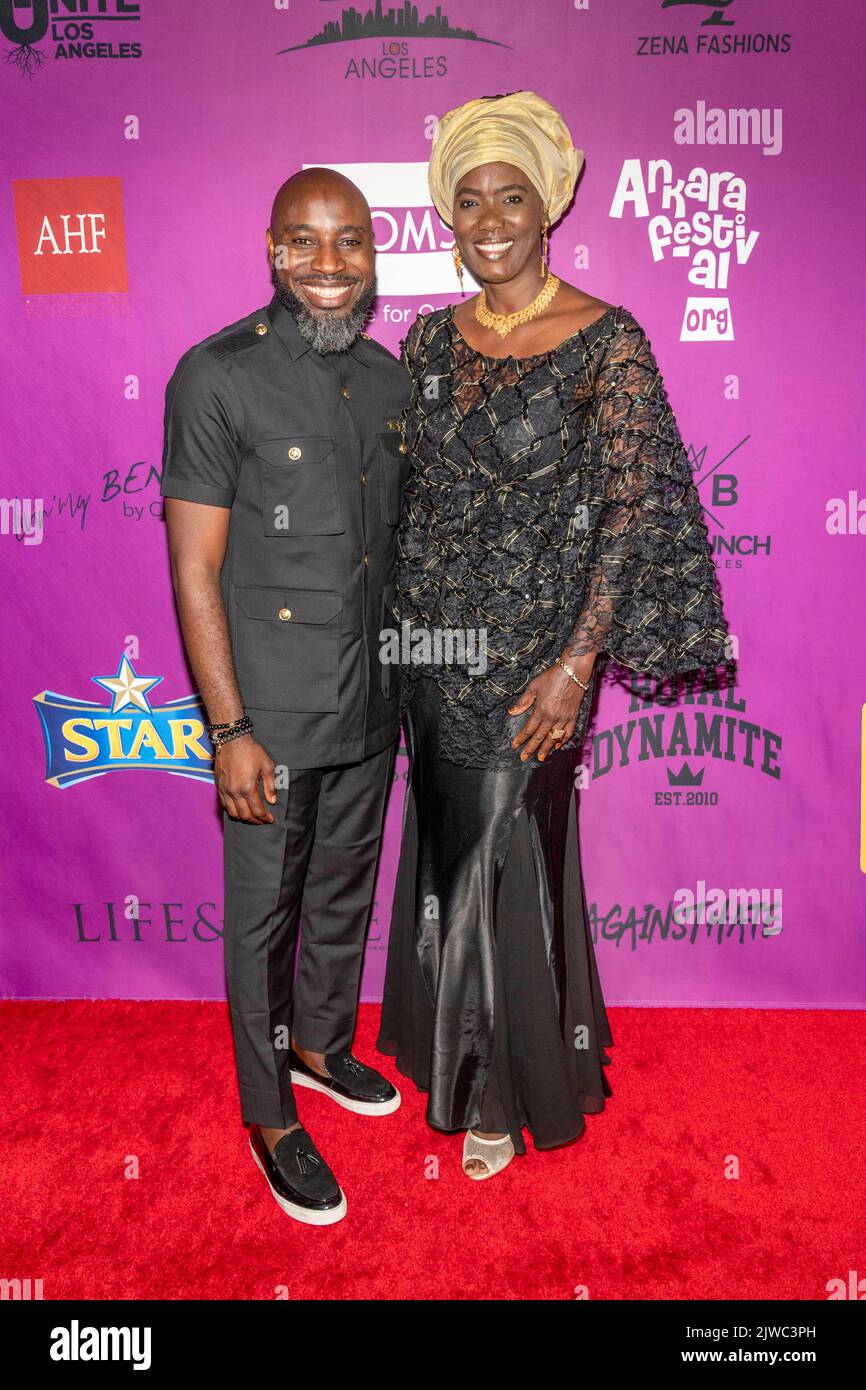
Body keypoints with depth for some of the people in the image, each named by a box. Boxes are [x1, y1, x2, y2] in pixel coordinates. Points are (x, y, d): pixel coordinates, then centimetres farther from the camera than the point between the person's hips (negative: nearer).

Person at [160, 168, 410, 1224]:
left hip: (370, 701, 6)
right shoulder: (218, 377, -12)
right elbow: (194, 569, -14)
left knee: (345, 892, 21)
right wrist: (229, 729, -17)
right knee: (266, 915, 9)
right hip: (272, 712, -6)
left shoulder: (389, 378, 7)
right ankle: (270, 1118, 30)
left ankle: (321, 1045, 46)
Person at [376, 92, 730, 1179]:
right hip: (432, 643, 5)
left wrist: (578, 661, -17)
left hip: (532, 648, -5)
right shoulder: (432, 339, 7)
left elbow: (635, 505, -12)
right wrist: (392, 627, 7)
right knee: (447, 849, 17)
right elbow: (404, 492, 11)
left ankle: (507, 1089, 31)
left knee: (505, 860, 6)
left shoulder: (605, 341, -9)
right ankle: (460, 1043, 42)